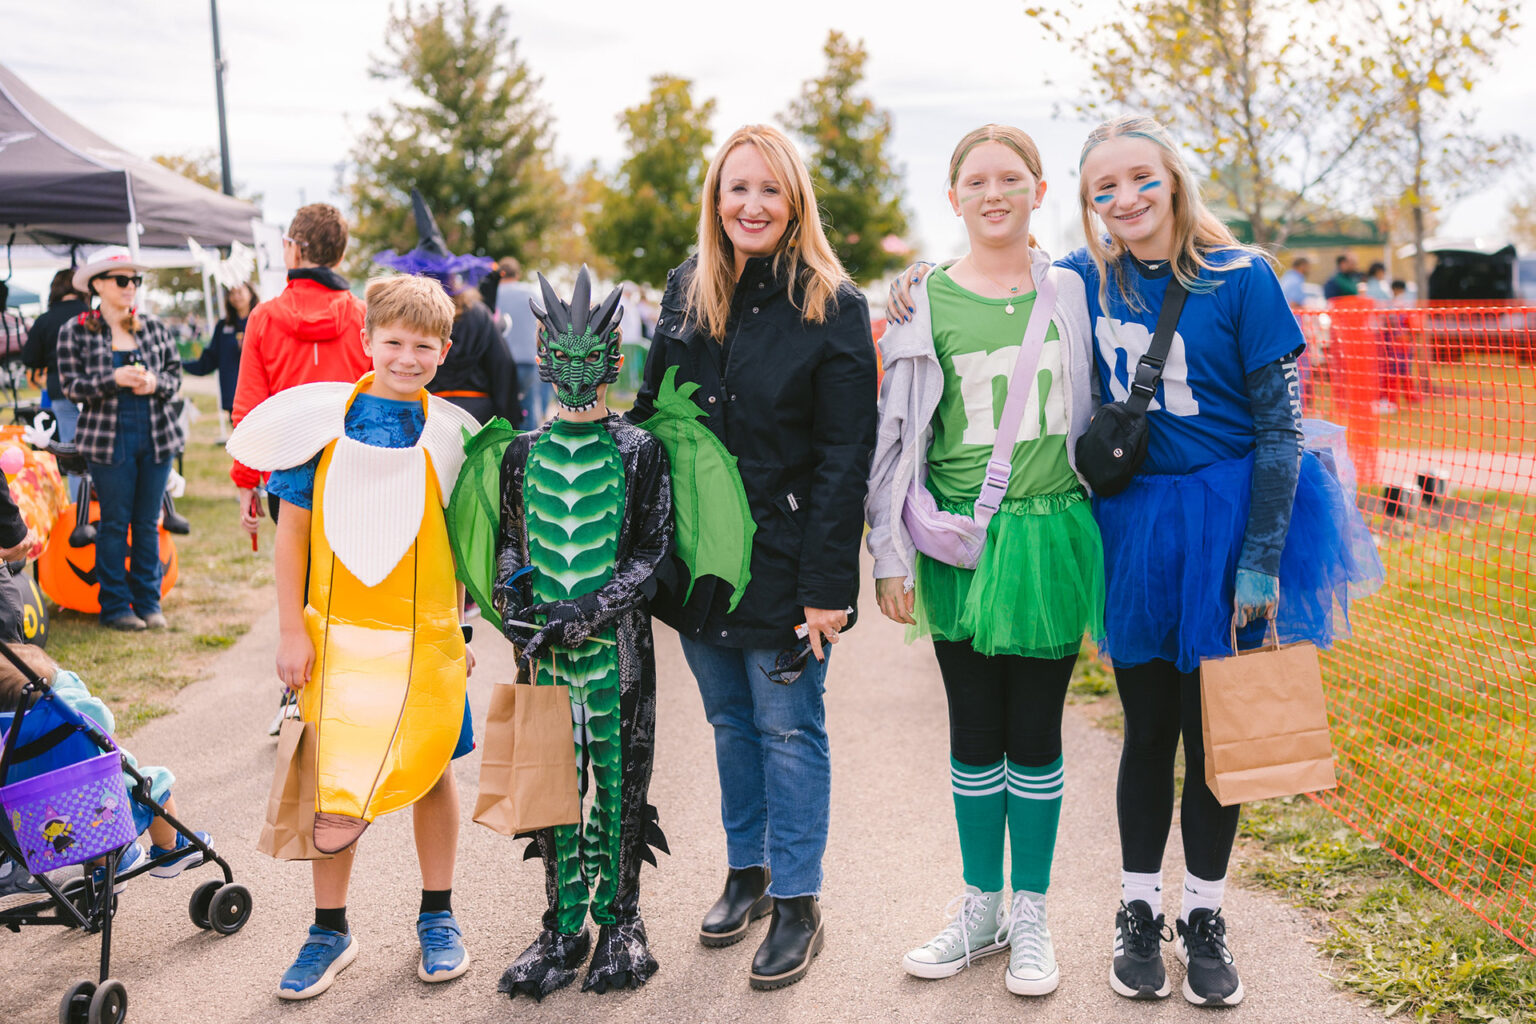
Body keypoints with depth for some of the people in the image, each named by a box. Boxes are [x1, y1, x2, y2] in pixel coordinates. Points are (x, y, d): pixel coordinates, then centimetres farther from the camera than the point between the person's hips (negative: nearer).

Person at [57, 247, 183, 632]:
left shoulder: (155, 328, 9)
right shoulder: (76, 331, 1)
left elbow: (175, 374, 12)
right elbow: (72, 385, -3)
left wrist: (154, 382, -10)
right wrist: (115, 379, -17)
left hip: (157, 437, 3)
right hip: (109, 439, -3)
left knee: (148, 523, 8)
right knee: (114, 523, 2)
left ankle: (148, 601, 17)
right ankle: (115, 606, 12)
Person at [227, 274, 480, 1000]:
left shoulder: (450, 434, 0)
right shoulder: (320, 417, -2)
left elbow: (461, 541, 8)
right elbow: (291, 528, 1)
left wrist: (456, 629, 10)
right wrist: (291, 631, -2)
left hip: (426, 638, 1)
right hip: (337, 633, 0)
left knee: (430, 771, 11)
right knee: (332, 783, 4)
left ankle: (437, 916, 29)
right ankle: (330, 930, 23)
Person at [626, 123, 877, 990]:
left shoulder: (833, 306, -9)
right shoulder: (687, 290, 7)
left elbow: (845, 458, -12)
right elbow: (652, 412, 11)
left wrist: (826, 584, -17)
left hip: (785, 560, -5)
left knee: (788, 728, 4)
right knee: (730, 721, 16)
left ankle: (799, 903, 17)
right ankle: (747, 872, 33)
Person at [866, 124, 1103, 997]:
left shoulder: (1073, 292, 5)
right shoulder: (927, 300, 2)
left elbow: (1108, 410, 12)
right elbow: (901, 432, 3)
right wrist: (891, 551, -1)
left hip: (1051, 535, 0)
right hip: (960, 541, 0)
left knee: (1036, 731, 7)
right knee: (975, 731, 9)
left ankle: (1031, 917, 22)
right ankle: (982, 908, 26)